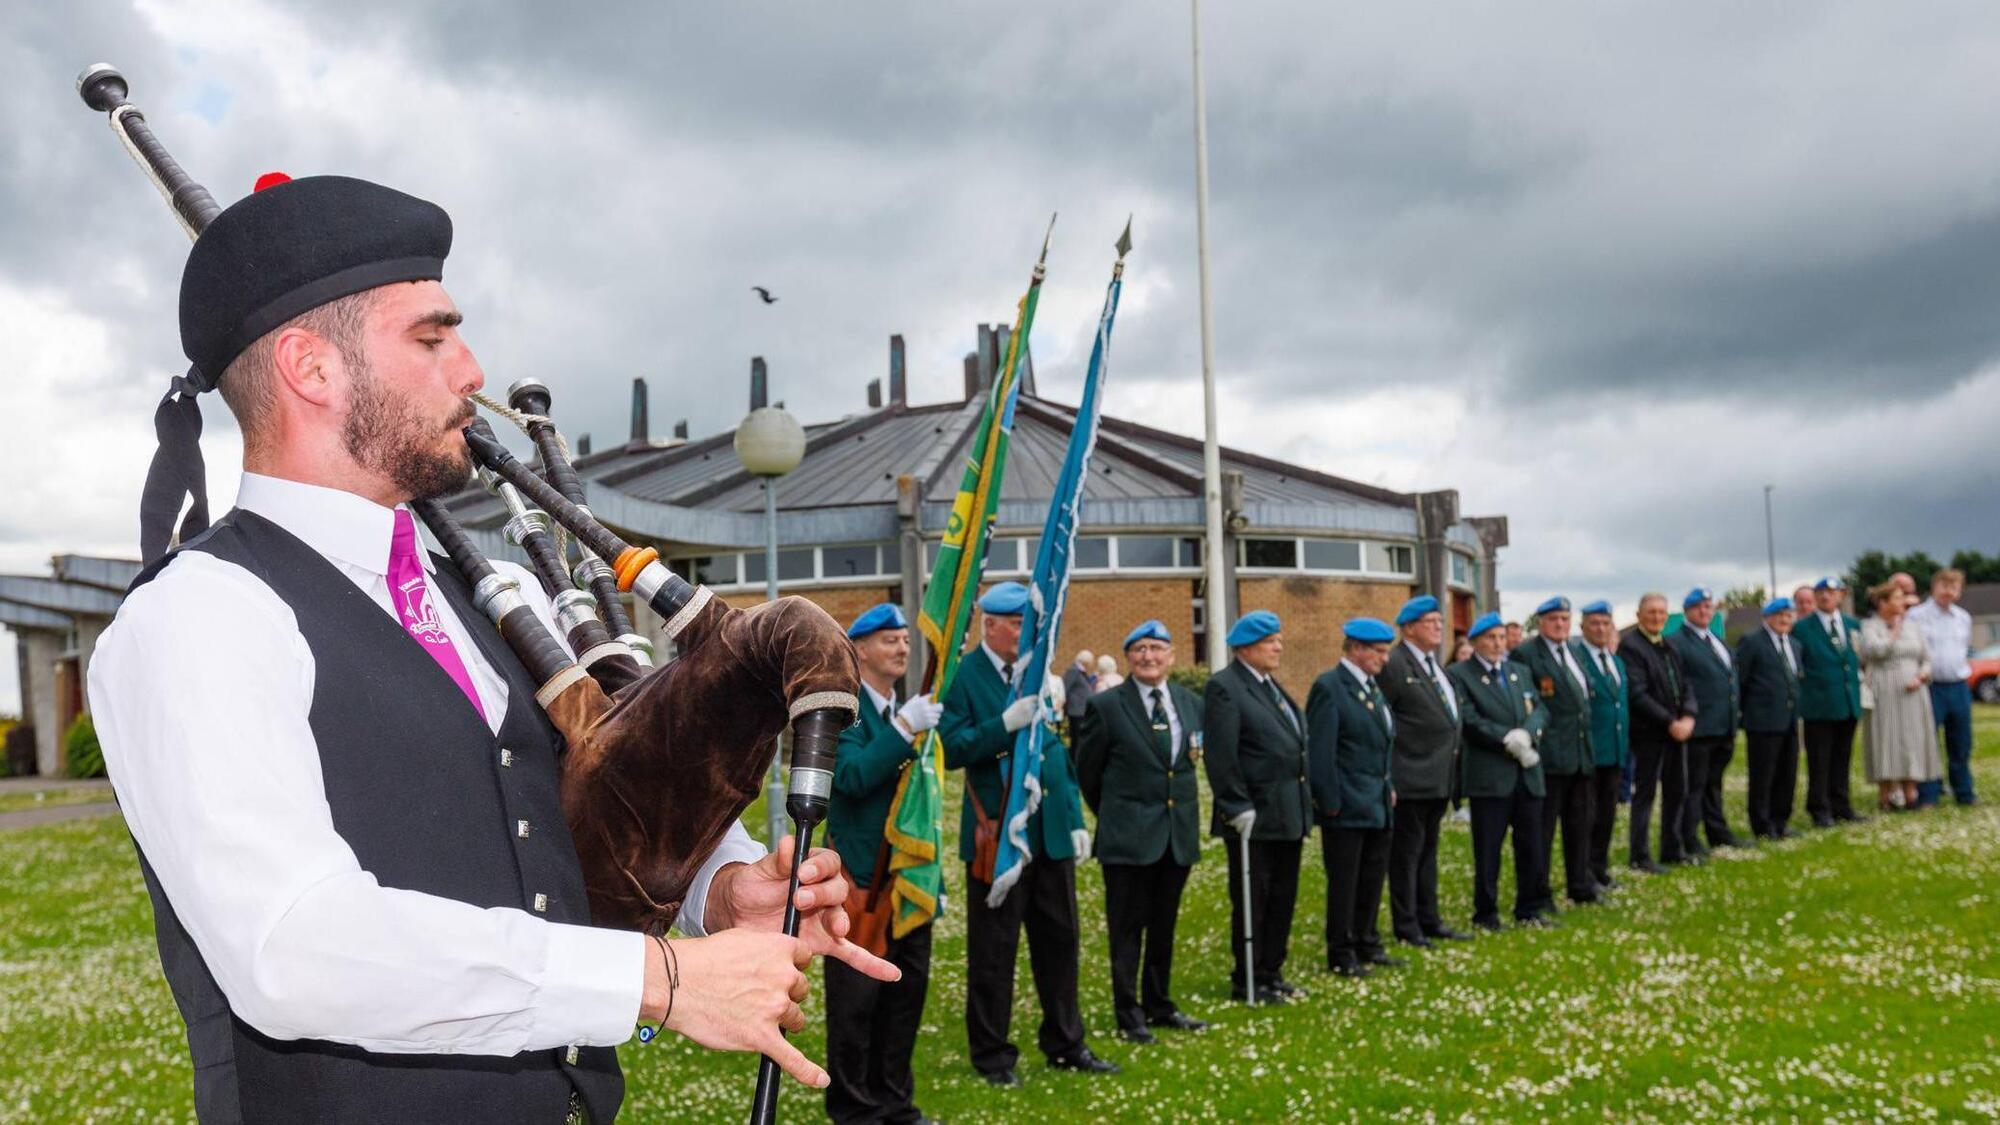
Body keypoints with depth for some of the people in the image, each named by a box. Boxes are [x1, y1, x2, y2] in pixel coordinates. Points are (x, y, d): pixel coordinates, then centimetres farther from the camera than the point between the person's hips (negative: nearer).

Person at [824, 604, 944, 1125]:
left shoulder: (911, 708, 13)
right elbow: (851, 776, -25)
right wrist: (904, 729, -32)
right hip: (861, 877, -7)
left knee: (907, 989, 13)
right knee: (856, 995, 1)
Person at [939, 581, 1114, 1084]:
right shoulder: (962, 677, -9)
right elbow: (951, 749, -18)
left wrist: (1075, 816, 11)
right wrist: (1005, 725, -28)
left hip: (1050, 829, 6)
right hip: (997, 834, -6)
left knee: (1059, 939, 14)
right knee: (994, 947, 4)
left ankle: (1065, 1042, 27)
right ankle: (991, 1053, 17)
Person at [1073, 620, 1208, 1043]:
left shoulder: (1190, 703, 7)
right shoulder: (1105, 706, -8)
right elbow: (1086, 770, 0)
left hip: (1179, 833, 5)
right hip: (1127, 835, -5)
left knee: (1164, 927, 15)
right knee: (1127, 929, 2)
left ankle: (1159, 1005, 26)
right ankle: (1128, 1014, 12)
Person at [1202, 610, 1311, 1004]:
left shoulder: (1271, 687, 15)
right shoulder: (1224, 687, -13)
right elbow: (1220, 756, -19)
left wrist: (1304, 807, 16)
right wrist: (1239, 808, -21)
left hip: (1288, 815, 9)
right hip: (1255, 817, -9)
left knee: (1282, 897, 14)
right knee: (1251, 900, 1)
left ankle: (1271, 972, 25)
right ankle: (1246, 982, 11)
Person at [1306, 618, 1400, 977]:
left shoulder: (1372, 685, 13)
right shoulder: (1329, 687, -14)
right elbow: (1320, 752, -16)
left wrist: (1389, 785, 15)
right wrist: (1329, 801, -17)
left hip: (1378, 804, 8)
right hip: (1347, 807, -8)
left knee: (1373, 878, 15)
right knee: (1344, 881, 1)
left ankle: (1367, 944, 27)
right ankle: (1341, 954, 11)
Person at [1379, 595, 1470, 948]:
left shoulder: (1435, 664, 14)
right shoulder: (1394, 665, -14)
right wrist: (1389, 771, -17)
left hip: (1439, 776, 9)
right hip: (1412, 777, -9)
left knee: (1427, 850, 17)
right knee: (1406, 851, 1)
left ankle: (1429, 919, 25)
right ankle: (1406, 927, 8)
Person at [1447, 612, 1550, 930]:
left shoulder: (1518, 671, 17)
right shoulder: (1459, 674, -3)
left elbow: (1540, 711, 8)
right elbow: (1471, 721, -13)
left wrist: (1526, 734, -13)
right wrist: (1509, 741, -16)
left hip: (1527, 773, 5)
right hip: (1488, 776, -5)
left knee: (1531, 847, 9)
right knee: (1488, 849, 1)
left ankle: (1528, 910, 21)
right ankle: (1485, 914, 12)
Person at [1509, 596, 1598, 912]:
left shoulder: (1576, 650, 14)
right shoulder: (1525, 655, -11)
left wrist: (1586, 729, 15)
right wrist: (1530, 744, -17)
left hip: (1581, 752, 8)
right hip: (1549, 753, -8)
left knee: (1580, 824, 16)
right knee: (1543, 827, -1)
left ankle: (1581, 887, 28)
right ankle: (1540, 895, 6)